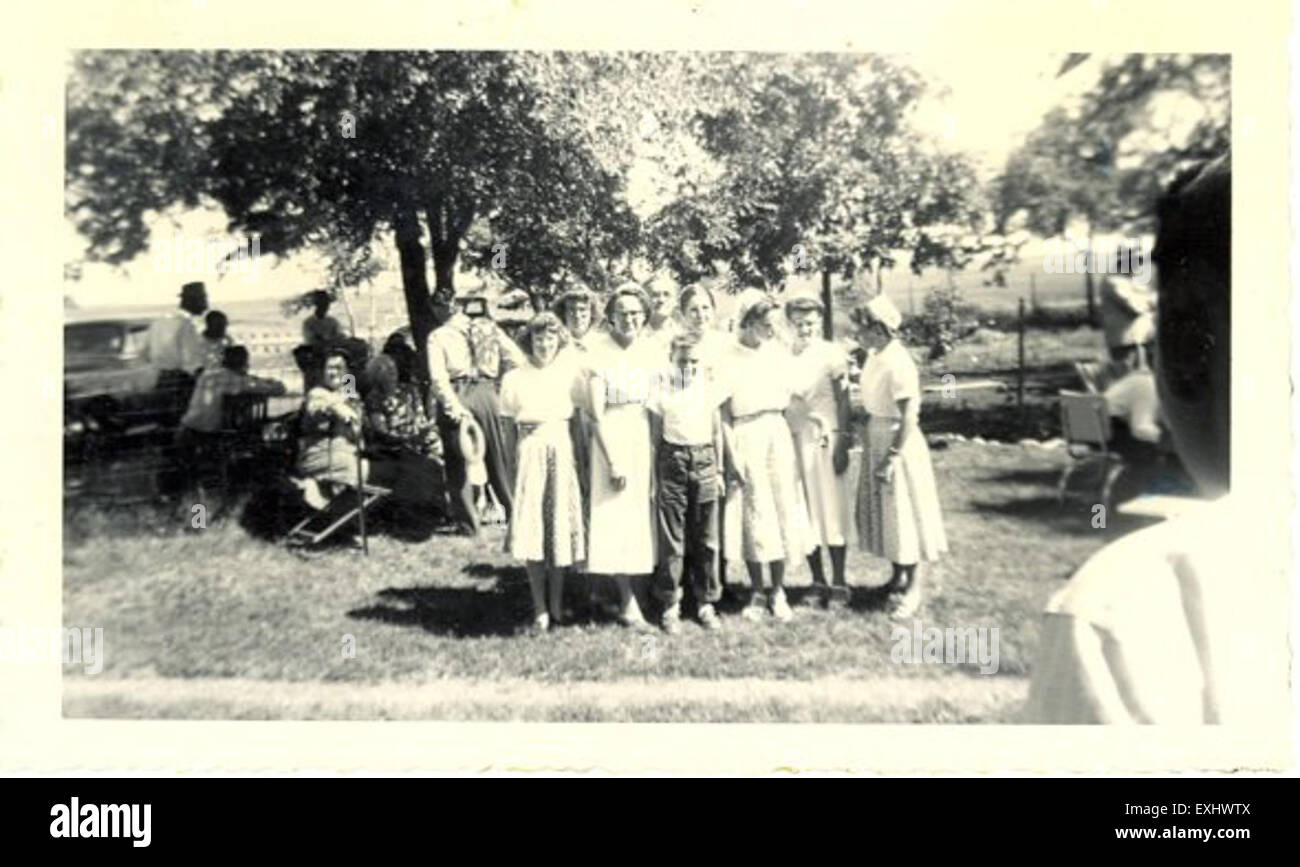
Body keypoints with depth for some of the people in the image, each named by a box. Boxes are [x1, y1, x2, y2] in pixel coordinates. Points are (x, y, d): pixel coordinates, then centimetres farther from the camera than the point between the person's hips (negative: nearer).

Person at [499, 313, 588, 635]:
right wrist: (514, 462, -6)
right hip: (529, 455, -1)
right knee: (531, 532, -4)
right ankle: (540, 609, 8)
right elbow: (508, 426, 4)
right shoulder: (514, 378, 0)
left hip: (562, 453, 1)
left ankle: (556, 606, 21)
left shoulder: (570, 374, 2)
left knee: (560, 529, 6)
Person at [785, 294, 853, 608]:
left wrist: (842, 443, -10)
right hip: (794, 439, 3)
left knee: (831, 510, 1)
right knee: (803, 513, 6)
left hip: (825, 438, -3)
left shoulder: (832, 353, -3)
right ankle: (818, 581, 17)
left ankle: (839, 582, 10)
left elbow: (843, 401, -3)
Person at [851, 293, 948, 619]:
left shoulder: (898, 362, -20)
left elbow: (909, 415, -21)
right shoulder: (875, 356, 6)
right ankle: (897, 577, 32)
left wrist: (893, 457, -22)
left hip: (896, 439, -9)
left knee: (902, 513, 2)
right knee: (884, 511, 17)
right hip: (875, 436, 9)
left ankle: (911, 587, 15)